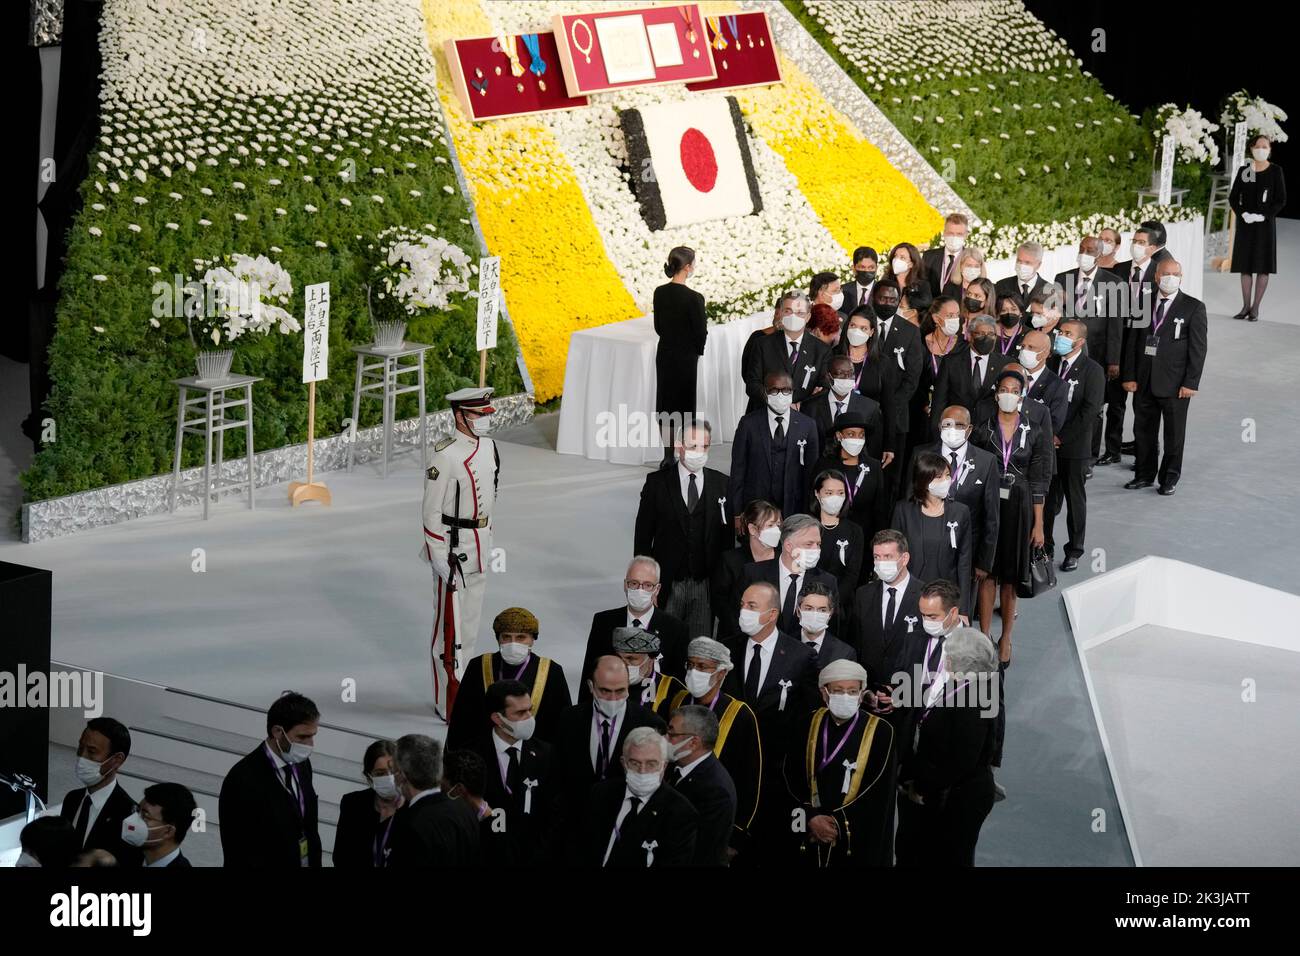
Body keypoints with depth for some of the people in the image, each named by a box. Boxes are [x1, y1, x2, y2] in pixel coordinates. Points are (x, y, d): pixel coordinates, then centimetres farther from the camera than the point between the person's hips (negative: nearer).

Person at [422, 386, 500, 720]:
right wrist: (439, 556, -18)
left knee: (471, 620, 17)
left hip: (479, 546, 8)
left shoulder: (488, 447, 7)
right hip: (453, 546, -8)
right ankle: (449, 703, 2)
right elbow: (431, 510, -17)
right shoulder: (445, 455, -18)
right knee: (450, 624, -3)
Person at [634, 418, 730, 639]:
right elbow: (643, 533, 3)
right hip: (666, 584, -1)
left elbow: (728, 534, 6)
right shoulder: (657, 482, 1)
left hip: (705, 585, 1)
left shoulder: (721, 484, 5)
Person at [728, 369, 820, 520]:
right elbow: (738, 469, 1)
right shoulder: (749, 423, 1)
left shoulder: (807, 426, 3)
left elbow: (811, 472, 5)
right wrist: (737, 513, -3)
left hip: (792, 509, 1)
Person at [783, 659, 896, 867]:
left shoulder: (881, 731, -5)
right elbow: (792, 780, 2)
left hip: (859, 843, -2)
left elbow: (880, 793, -8)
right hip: (810, 840, 2)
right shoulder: (807, 725, 3)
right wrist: (811, 818, -12)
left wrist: (839, 822, -13)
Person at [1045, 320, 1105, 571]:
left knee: (1075, 501, 8)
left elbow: (1090, 411, -13)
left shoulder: (1092, 371, -8)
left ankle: (1074, 551, 18)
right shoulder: (1050, 364, 5)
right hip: (1046, 445, 3)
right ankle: (1045, 547, 21)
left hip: (1075, 448, -3)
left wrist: (1061, 437, -14)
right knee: (1047, 499, 8)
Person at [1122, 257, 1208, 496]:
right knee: (1143, 430, 11)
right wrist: (1130, 376, 2)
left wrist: (1191, 383, -11)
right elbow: (1133, 342, 9)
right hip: (1144, 382, 4)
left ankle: (1170, 477, 19)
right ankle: (1144, 474, 25)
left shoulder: (1194, 307, -3)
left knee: (1174, 433, 6)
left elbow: (1198, 348, -5)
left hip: (1175, 384, -3)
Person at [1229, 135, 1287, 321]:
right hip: (1245, 223, 3)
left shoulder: (1275, 171, -1)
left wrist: (1264, 216, -15)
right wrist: (1243, 214, -11)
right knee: (1245, 265, 4)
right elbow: (1233, 198, 6)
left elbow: (1281, 200, -3)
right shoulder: (1243, 171, 6)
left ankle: (1255, 308, 2)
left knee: (1263, 266, -2)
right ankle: (1246, 306, 11)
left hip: (1265, 223, -3)